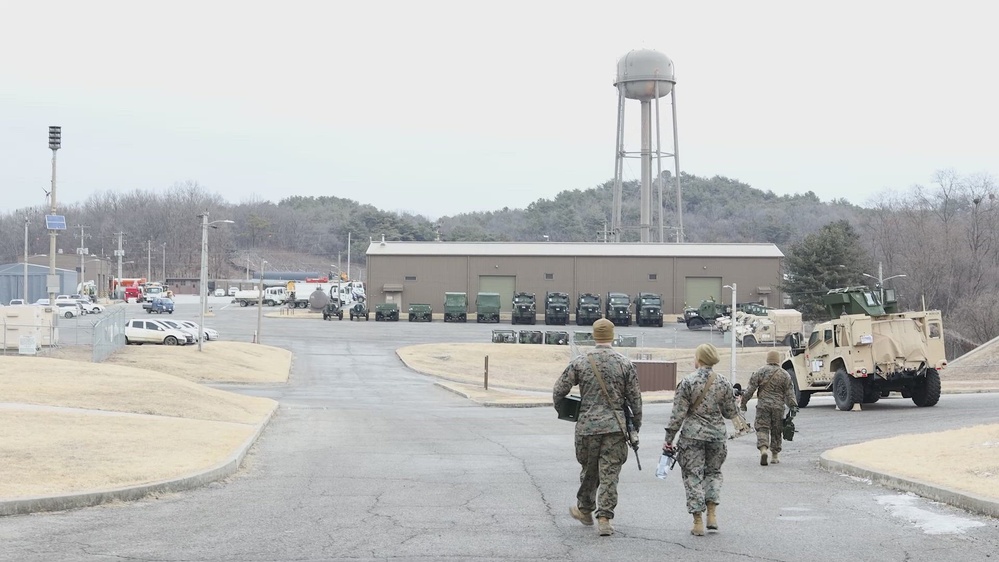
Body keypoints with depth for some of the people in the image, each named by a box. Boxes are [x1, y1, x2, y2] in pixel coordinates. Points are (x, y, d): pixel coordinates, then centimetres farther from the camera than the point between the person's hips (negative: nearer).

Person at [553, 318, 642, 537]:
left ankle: (585, 510, 33)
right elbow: (635, 399, 1)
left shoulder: (580, 362, -2)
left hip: (587, 425, 1)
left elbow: (558, 391, 1)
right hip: (616, 426, -1)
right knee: (610, 473, 2)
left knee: (589, 470, 17)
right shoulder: (625, 364, -1)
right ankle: (604, 518, -4)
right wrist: (636, 428, 12)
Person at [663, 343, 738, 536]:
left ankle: (698, 522, 3)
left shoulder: (687, 382, -9)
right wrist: (736, 408, 31)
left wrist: (669, 439, -2)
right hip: (717, 434, 3)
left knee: (693, 476, 4)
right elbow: (730, 412, 8)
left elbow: (678, 414, -9)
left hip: (692, 435, -3)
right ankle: (712, 514, 8)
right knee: (713, 472, 20)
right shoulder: (723, 383, 0)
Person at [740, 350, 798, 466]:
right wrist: (793, 407, 5)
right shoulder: (785, 375, 4)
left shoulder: (760, 372, 0)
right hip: (778, 406, 1)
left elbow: (750, 389, -2)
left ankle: (763, 449, -25)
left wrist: (743, 402, 4)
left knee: (762, 429, -1)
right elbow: (789, 393, 2)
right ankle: (775, 455, 17)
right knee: (776, 431, 11)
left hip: (763, 405, -1)